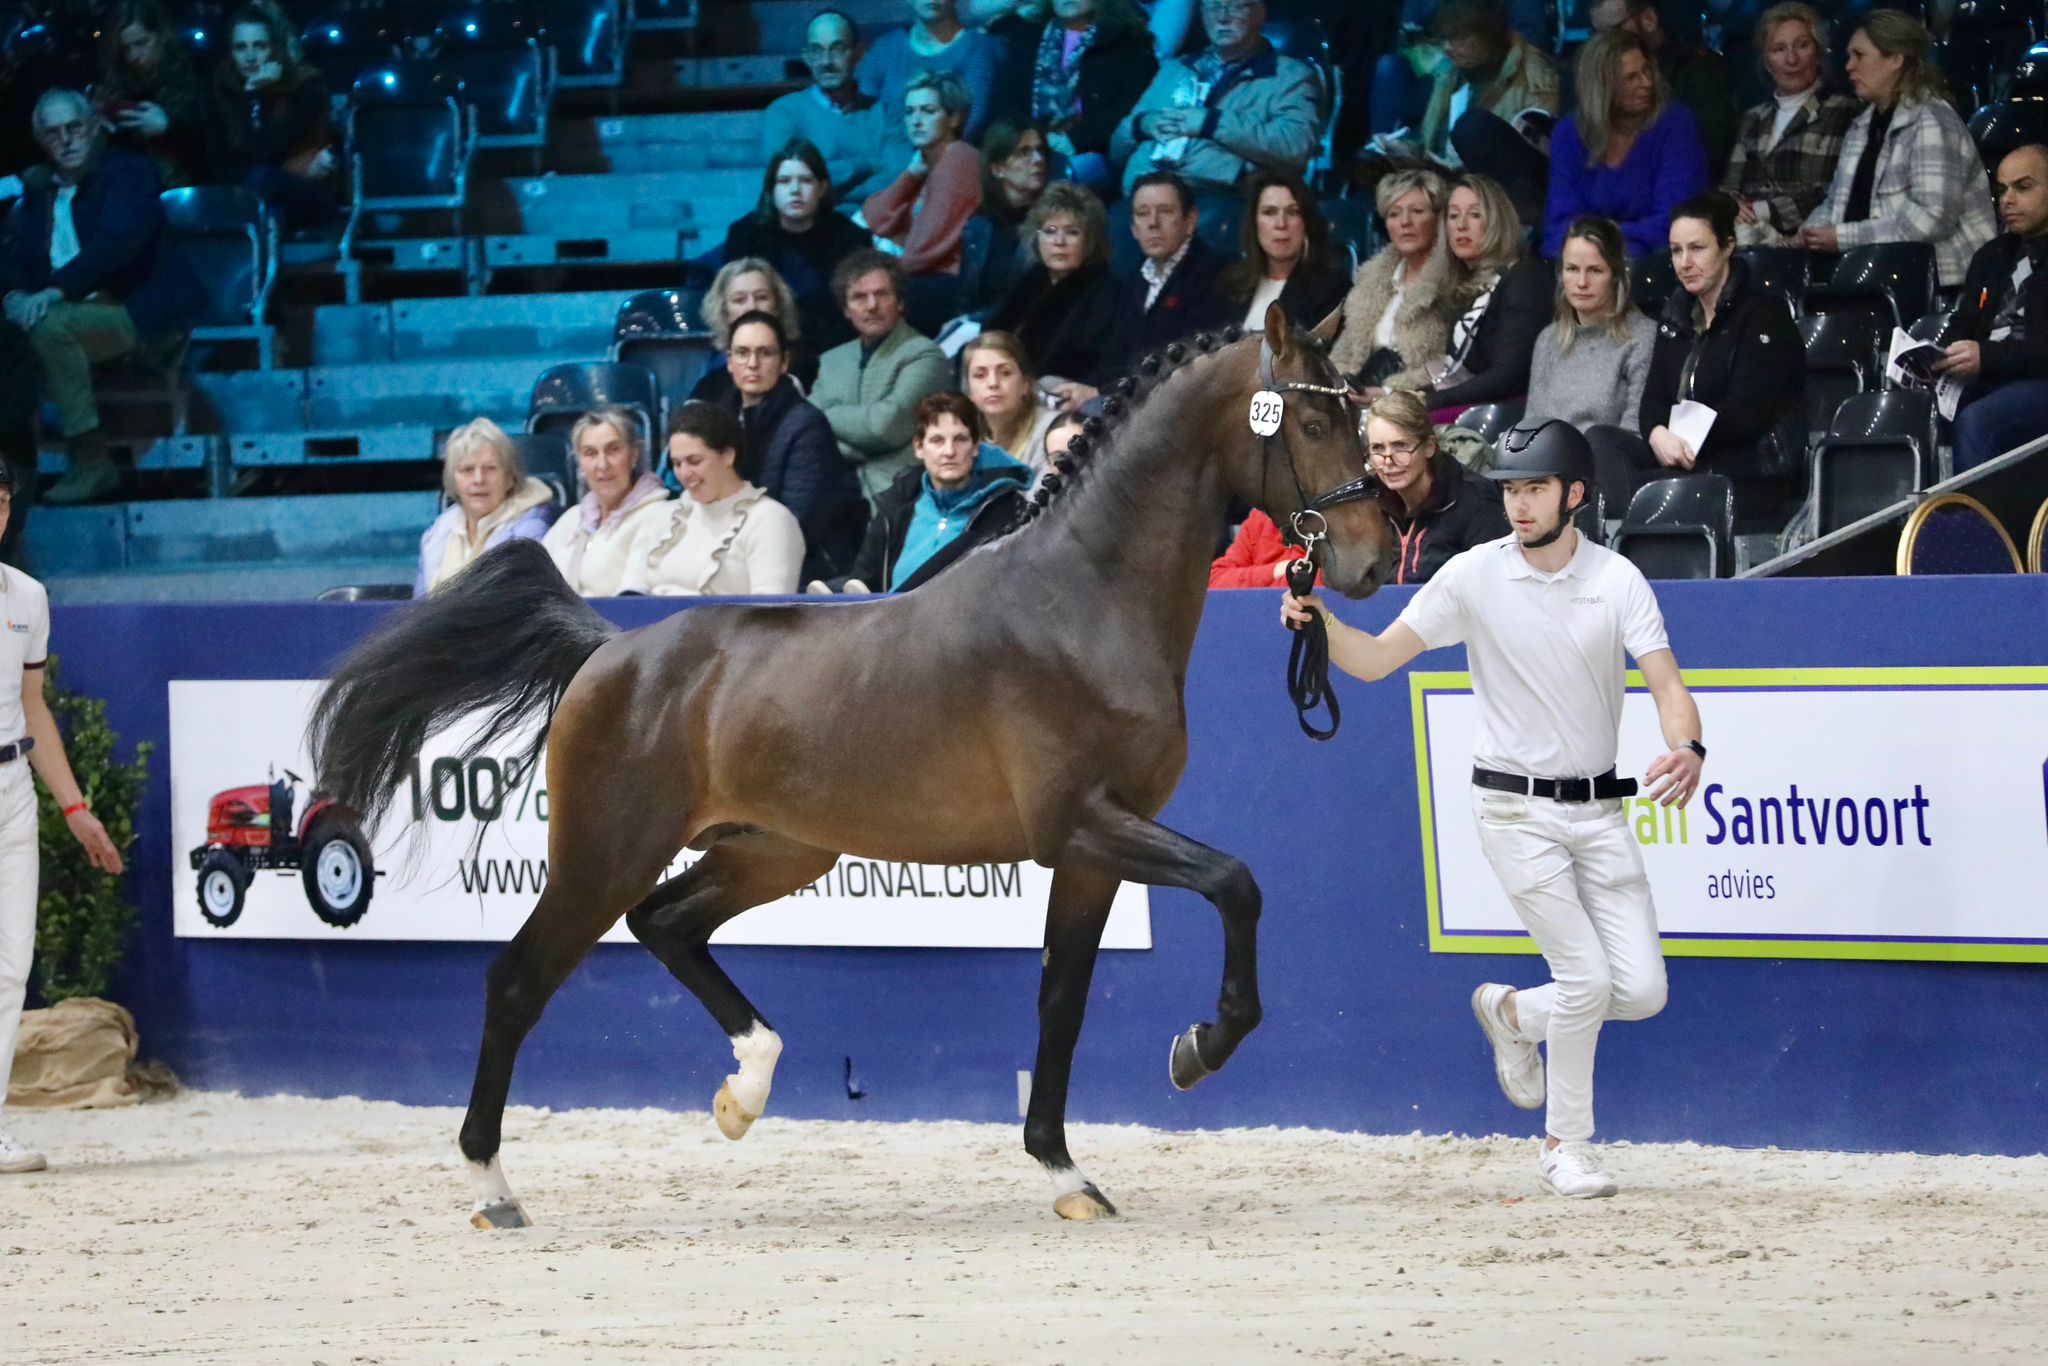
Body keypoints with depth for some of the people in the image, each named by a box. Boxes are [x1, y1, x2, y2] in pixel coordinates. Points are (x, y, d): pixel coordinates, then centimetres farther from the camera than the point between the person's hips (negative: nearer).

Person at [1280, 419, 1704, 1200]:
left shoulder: (1617, 581, -3)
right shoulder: (1475, 577, -6)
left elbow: (1666, 682, -13)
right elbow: (1376, 660, -7)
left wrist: (1687, 748, -34)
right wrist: (1321, 622, -28)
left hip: (1599, 808, 3)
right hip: (1517, 809, -3)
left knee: (1642, 991, -3)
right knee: (1587, 979, -13)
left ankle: (1513, 1015, 26)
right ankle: (1565, 1147, 6)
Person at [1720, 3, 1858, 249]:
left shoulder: (1843, 113, 6)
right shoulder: (1753, 120, 26)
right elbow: (1729, 188, 18)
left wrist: (1763, 211, -13)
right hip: (1751, 229, 5)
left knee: (1747, 236, -38)